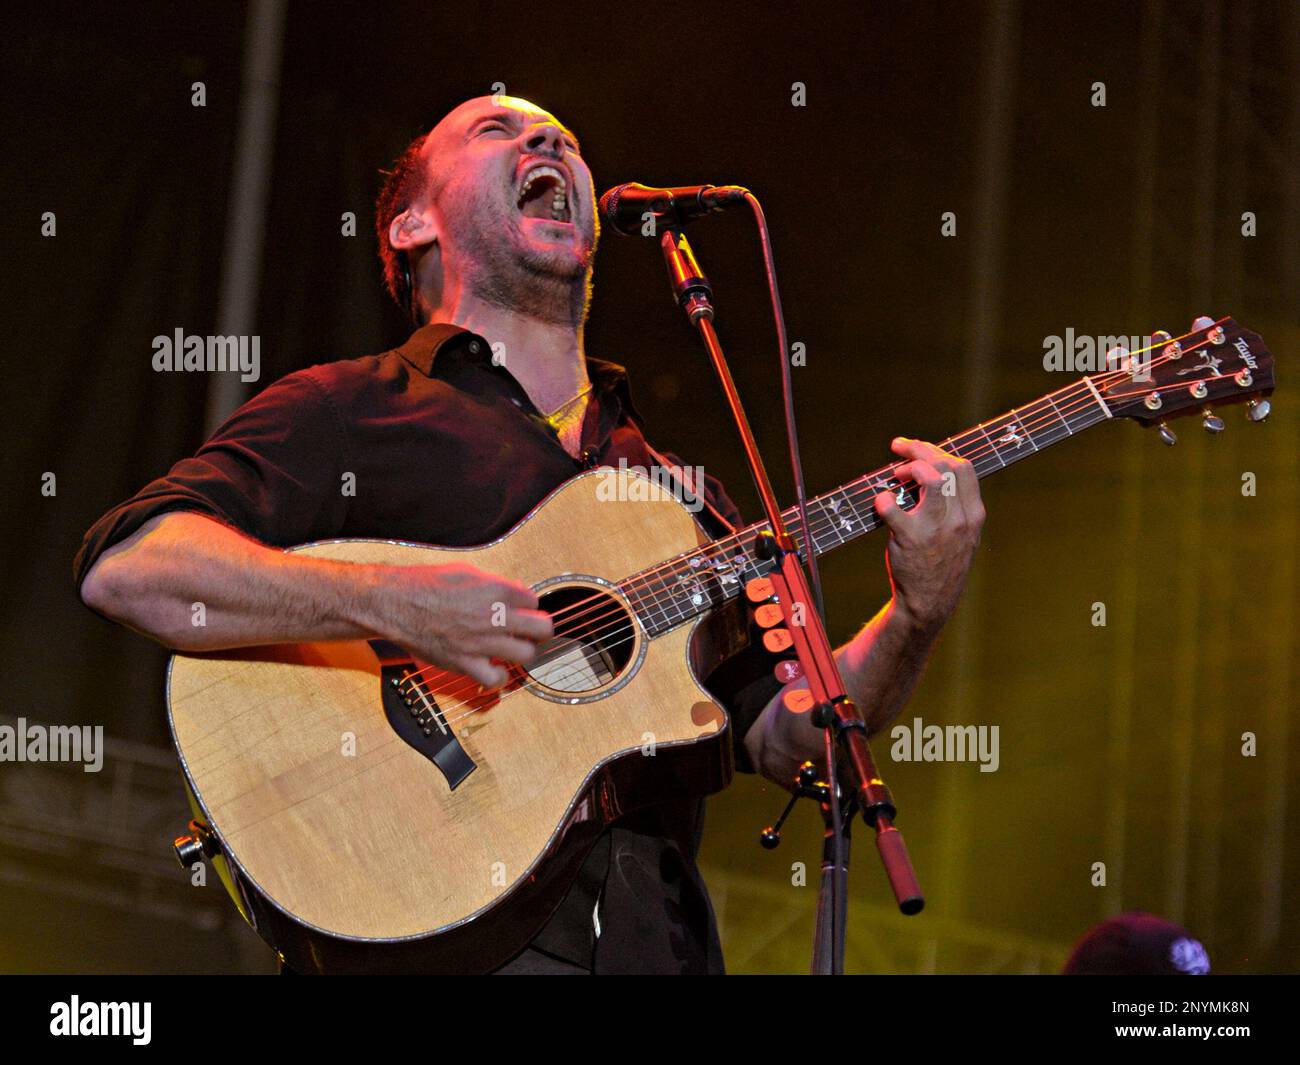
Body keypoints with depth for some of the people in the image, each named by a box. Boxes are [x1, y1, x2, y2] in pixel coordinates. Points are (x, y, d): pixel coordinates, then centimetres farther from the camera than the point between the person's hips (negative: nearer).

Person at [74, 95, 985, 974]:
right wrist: (393, 605, -17)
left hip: (652, 935, 6)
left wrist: (917, 620, 0)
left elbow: (787, 737, 17)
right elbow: (125, 566, -7)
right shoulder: (351, 409, 8)